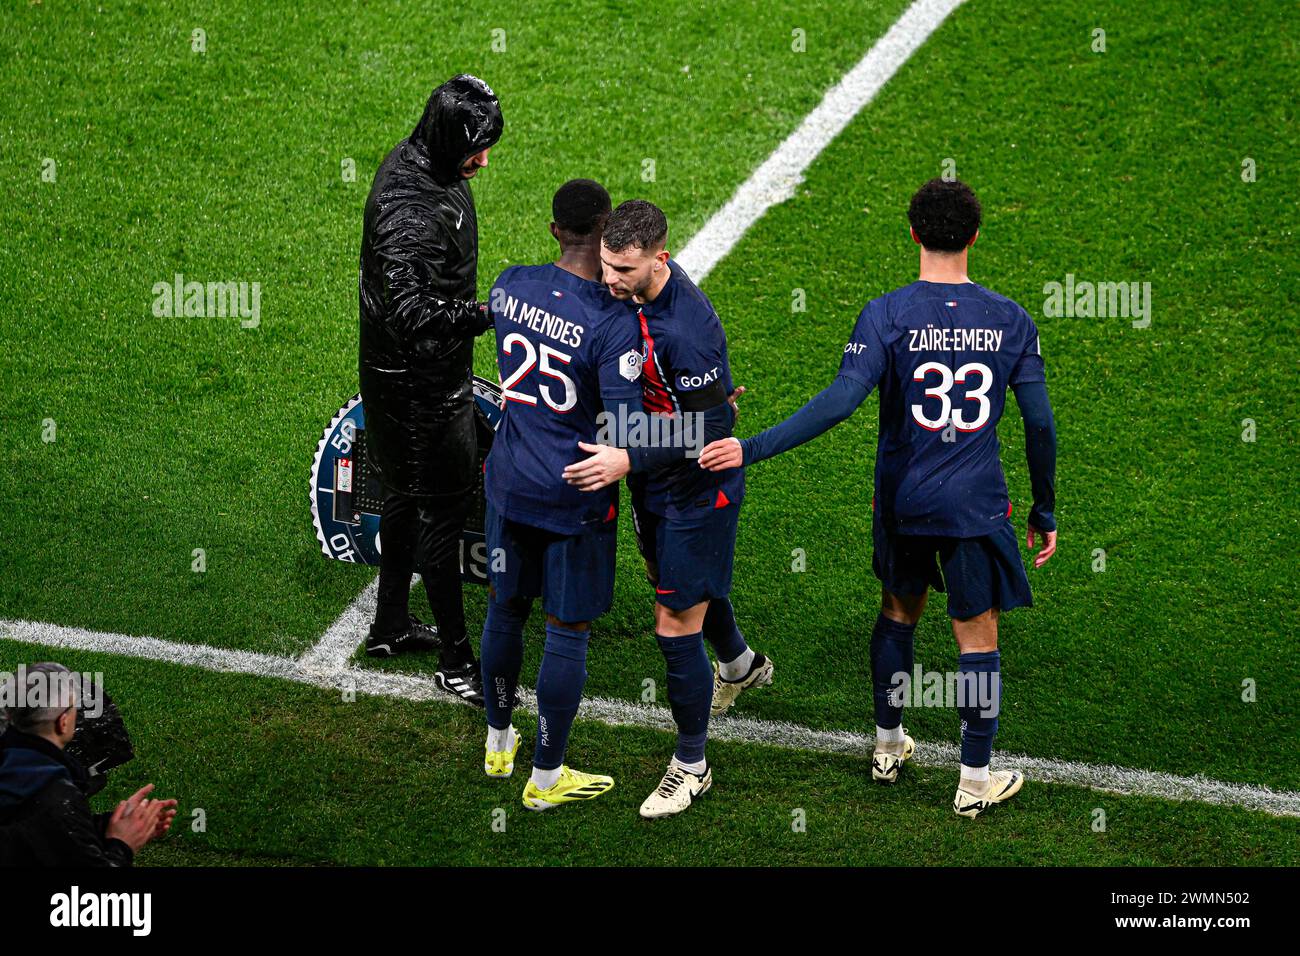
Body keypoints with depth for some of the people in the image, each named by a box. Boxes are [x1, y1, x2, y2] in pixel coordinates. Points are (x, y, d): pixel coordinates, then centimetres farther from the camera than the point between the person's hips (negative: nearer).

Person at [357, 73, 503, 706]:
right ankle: (455, 661, 12)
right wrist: (487, 313, -39)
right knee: (441, 509, 0)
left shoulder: (424, 164, 2)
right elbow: (412, 316, -38)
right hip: (416, 385, -10)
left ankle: (391, 626, 38)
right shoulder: (408, 208, -31)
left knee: (406, 493, 22)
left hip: (436, 374, 10)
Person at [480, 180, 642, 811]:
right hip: (575, 498, -5)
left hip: (509, 481, 6)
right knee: (568, 631, 9)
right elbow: (624, 435, -26)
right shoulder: (614, 325, -25)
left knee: (506, 607, 22)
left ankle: (498, 742, 41)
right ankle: (545, 778, 20)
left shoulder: (510, 285, -7)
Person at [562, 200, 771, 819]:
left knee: (676, 624, -2)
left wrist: (627, 462, -33)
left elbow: (709, 436, -30)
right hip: (655, 486, 9)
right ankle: (741, 664, 59)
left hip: (697, 493, -9)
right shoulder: (633, 291, -6)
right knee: (683, 582, 29)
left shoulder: (686, 330, -33)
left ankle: (691, 765, 14)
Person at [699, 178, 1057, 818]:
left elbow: (840, 400, -22)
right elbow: (1039, 424, -2)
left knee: (899, 611, 23)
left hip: (901, 501, 1)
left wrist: (754, 448, -21)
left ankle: (888, 746, 36)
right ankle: (976, 782, 14)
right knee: (977, 638, 8)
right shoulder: (1011, 321, -4)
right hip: (976, 507, -1)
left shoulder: (886, 316, -11)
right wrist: (1045, 510, 10)